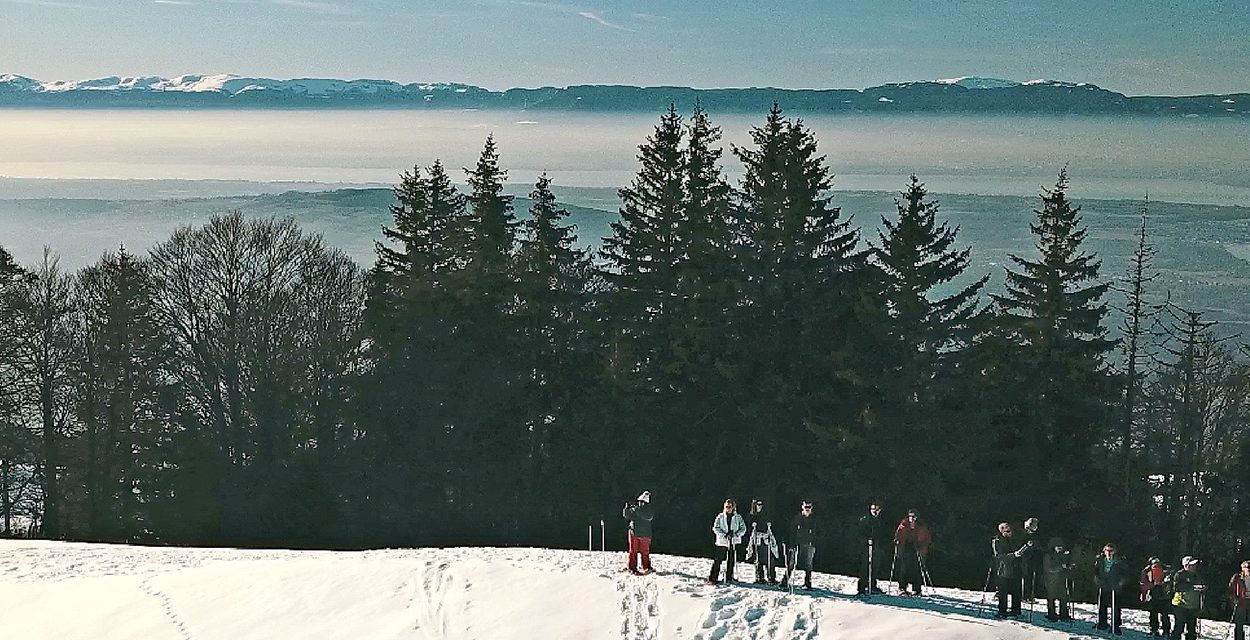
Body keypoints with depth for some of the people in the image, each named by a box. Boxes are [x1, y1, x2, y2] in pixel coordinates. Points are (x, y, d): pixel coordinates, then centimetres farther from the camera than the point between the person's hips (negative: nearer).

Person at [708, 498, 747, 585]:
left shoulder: (738, 517, 5)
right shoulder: (720, 517, 4)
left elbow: (743, 528, 5)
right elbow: (715, 528, -2)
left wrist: (737, 534, -13)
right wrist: (724, 535, -14)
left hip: (733, 542, 1)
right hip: (722, 542, -1)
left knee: (731, 561, 5)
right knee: (718, 560, -5)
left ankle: (729, 578, 18)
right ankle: (712, 578, -2)